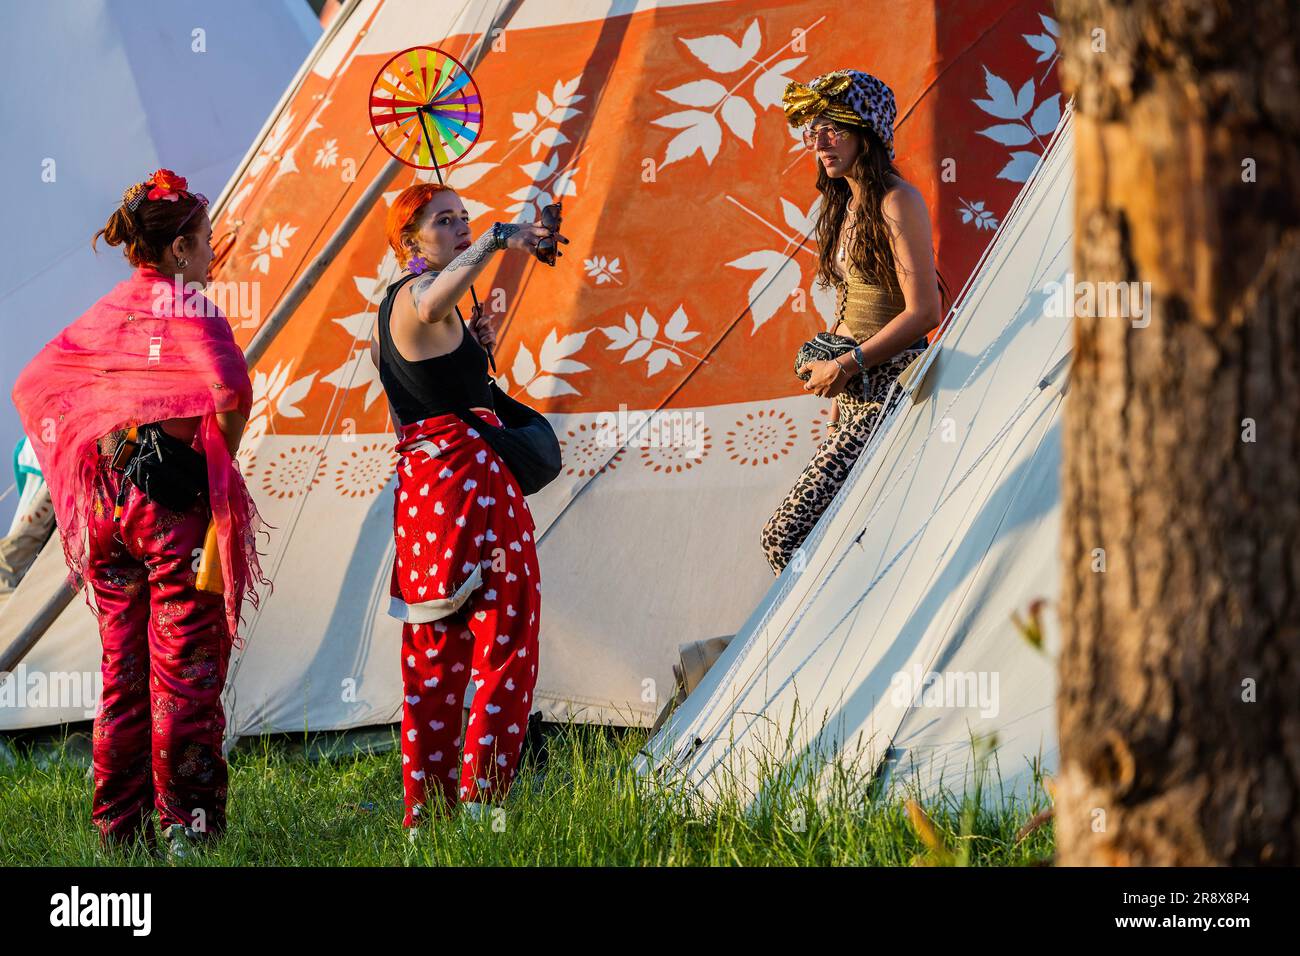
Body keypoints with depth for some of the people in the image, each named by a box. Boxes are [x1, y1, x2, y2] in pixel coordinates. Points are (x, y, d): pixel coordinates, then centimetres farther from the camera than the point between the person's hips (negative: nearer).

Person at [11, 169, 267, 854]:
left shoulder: (103, 315, 12)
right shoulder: (188, 309, -8)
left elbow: (33, 384, 14)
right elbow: (230, 393, -24)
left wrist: (84, 454, 15)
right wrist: (220, 463, -7)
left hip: (104, 505, 6)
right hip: (175, 504, -6)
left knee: (122, 674, 11)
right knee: (184, 671, -3)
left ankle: (118, 825, 14)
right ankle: (187, 826, -3)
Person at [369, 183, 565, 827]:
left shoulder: (385, 310, 18)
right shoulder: (421, 292, -11)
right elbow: (433, 305, -37)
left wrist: (470, 348, 15)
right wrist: (498, 240, -42)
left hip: (418, 481, 10)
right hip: (469, 475, -10)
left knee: (433, 663, 12)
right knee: (505, 653, -7)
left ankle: (427, 816, 14)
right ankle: (480, 802, -11)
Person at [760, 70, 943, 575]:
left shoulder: (897, 201, -10)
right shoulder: (846, 204, 17)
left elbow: (923, 312, -17)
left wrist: (845, 366, -14)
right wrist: (835, 404, 17)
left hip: (888, 392, -9)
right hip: (855, 395, 9)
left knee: (786, 533, -17)